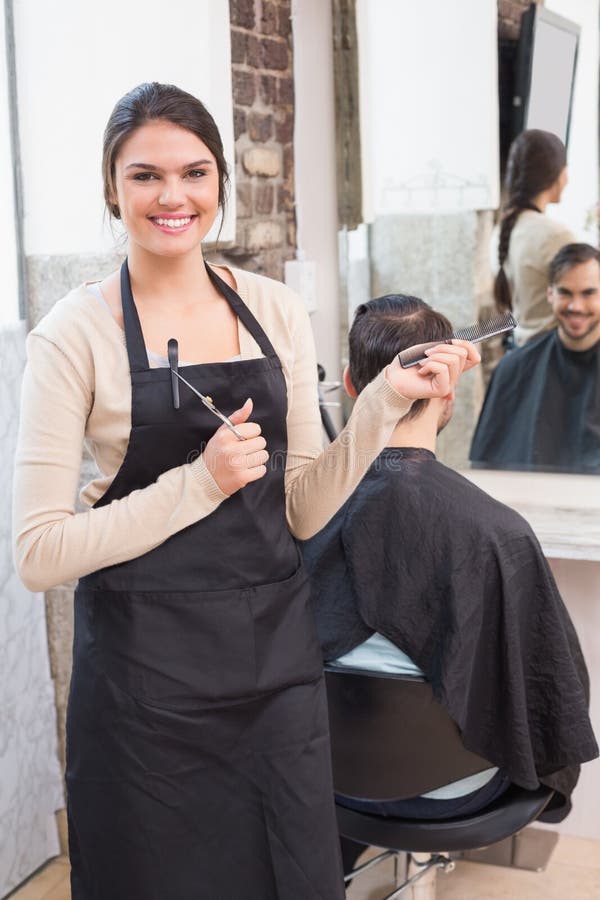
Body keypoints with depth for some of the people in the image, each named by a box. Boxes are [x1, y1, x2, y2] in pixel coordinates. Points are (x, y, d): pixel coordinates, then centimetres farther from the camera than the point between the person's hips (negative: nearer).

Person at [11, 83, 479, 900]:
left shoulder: (276, 311, 3)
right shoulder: (75, 333, -9)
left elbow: (303, 511, 5)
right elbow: (40, 554, -13)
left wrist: (386, 402, -7)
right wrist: (199, 484, -19)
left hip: (278, 650, 4)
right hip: (147, 674, -3)